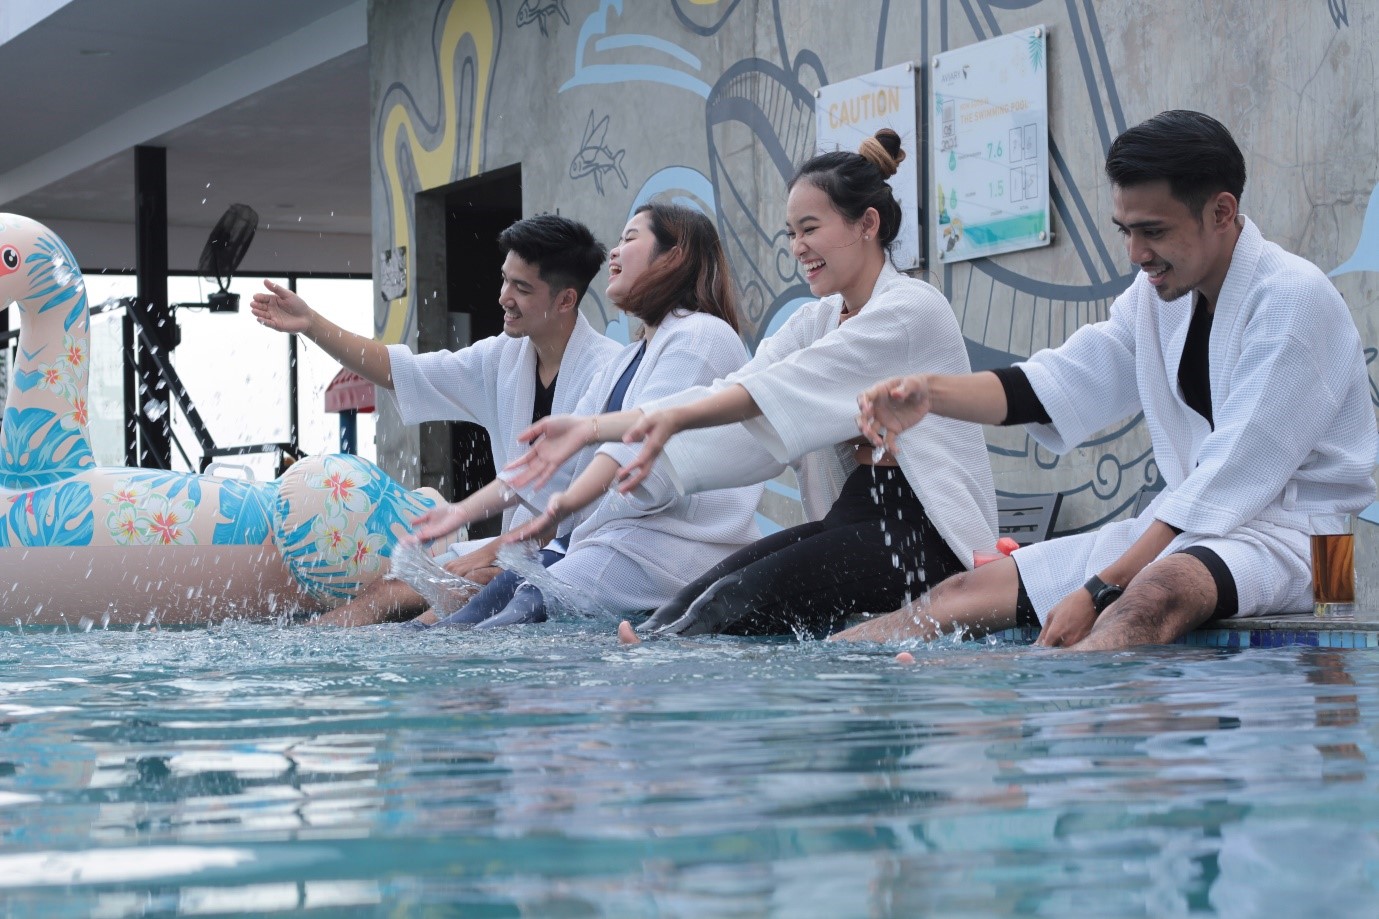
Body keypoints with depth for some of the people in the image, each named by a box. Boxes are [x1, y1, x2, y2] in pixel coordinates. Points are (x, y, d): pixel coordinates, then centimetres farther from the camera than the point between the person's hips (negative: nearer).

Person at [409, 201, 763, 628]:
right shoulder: (628, 360, 28)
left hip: (677, 546, -9)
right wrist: (464, 511, 14)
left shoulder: (702, 337, -5)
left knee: (532, 609, -29)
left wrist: (564, 504, -33)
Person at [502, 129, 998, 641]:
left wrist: (679, 416, -31)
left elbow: (788, 387, -20)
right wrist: (593, 428, -7)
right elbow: (730, 396, 5)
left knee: (736, 603, -28)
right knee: (700, 595, -17)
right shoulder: (816, 321, 17)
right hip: (852, 520, 8)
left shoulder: (912, 309, -9)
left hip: (924, 535, -8)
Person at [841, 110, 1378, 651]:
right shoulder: (1158, 293, 11)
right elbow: (1054, 386, 7)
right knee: (965, 595, -2)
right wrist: (930, 393, -13)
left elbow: (1233, 480, -21)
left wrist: (1100, 589, -24)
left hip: (1284, 531, -9)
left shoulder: (1293, 299, -15)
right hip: (1184, 527, 9)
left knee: (1156, 593, -41)